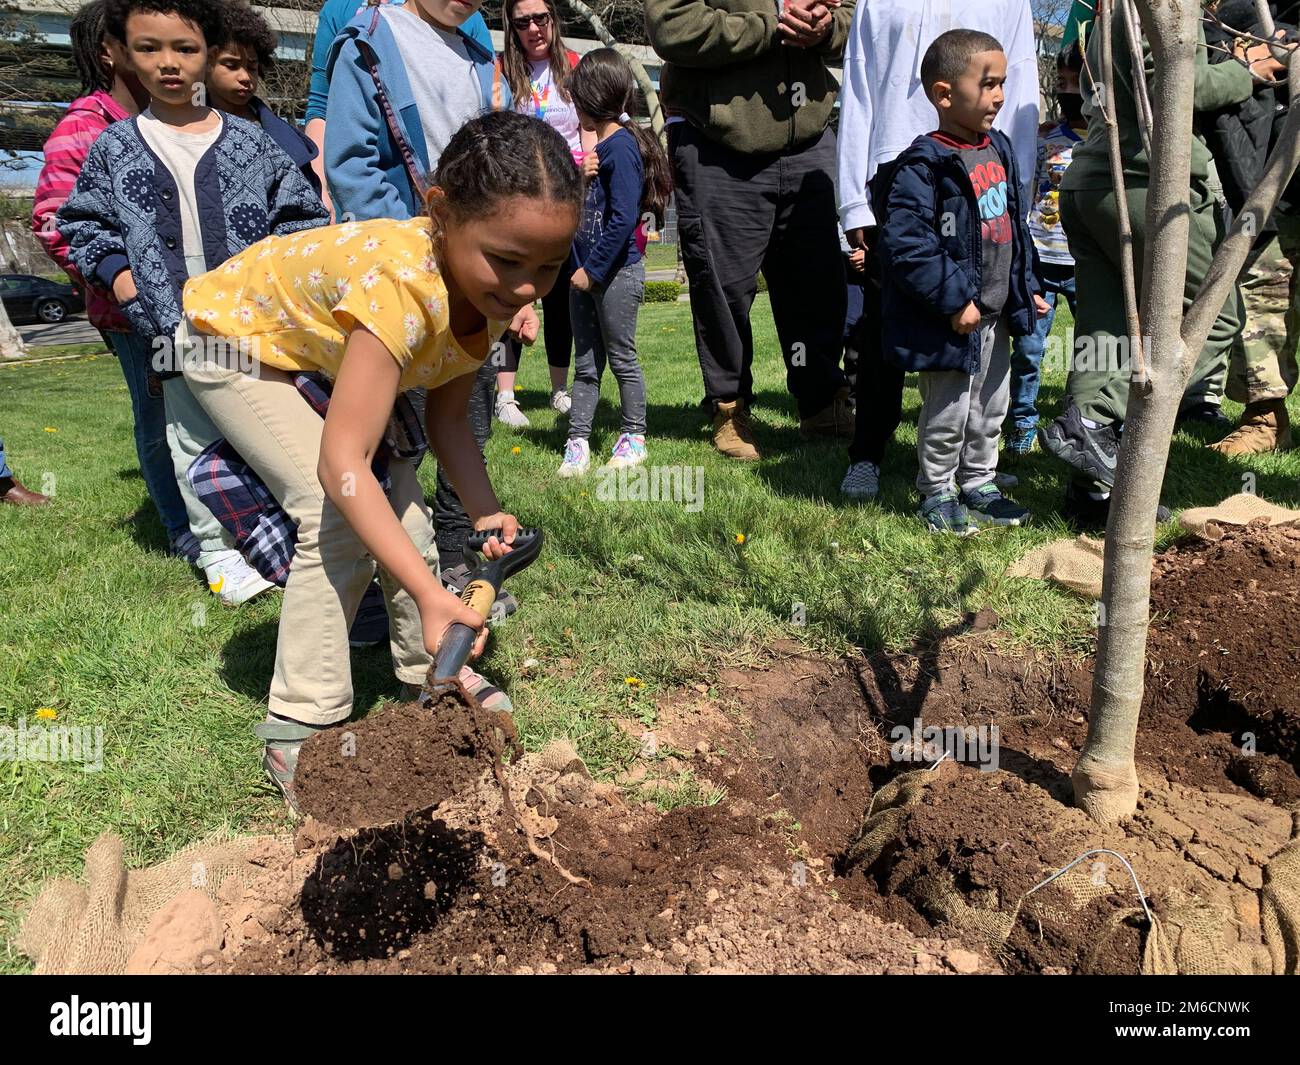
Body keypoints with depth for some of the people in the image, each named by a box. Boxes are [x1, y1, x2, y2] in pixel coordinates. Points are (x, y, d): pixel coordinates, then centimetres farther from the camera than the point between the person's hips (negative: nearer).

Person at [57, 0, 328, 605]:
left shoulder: (248, 141, 5)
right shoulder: (115, 148, 7)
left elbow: (299, 214, 8)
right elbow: (81, 220, 15)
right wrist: (112, 270, -1)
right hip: (176, 329, 1)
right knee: (195, 440, 4)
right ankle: (216, 549, 15)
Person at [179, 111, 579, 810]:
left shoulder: (487, 287, -18)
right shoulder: (403, 285, -43)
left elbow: (447, 417, -10)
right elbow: (340, 464, -46)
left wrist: (487, 512, -25)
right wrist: (432, 594, -50)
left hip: (327, 350, 7)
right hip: (235, 335, -7)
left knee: (398, 504, -3)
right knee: (338, 514, -21)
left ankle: (430, 671, 17)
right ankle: (299, 725, -9)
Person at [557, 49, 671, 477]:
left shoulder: (621, 146, -14)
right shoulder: (602, 145, 13)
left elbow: (623, 218, -20)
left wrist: (593, 270, -18)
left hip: (616, 272, -9)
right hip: (587, 271, 9)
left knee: (621, 357, 2)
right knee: (586, 361, 9)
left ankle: (634, 438, 16)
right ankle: (577, 441, 15)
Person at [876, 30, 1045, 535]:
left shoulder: (1000, 150, 9)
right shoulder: (923, 166, -19)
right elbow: (906, 245, -25)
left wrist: (1026, 287, 19)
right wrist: (955, 301, -24)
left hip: (996, 315, 9)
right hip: (950, 322, -8)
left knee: (991, 407, 18)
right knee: (948, 414, 3)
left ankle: (979, 486, 34)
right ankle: (937, 496, 21)